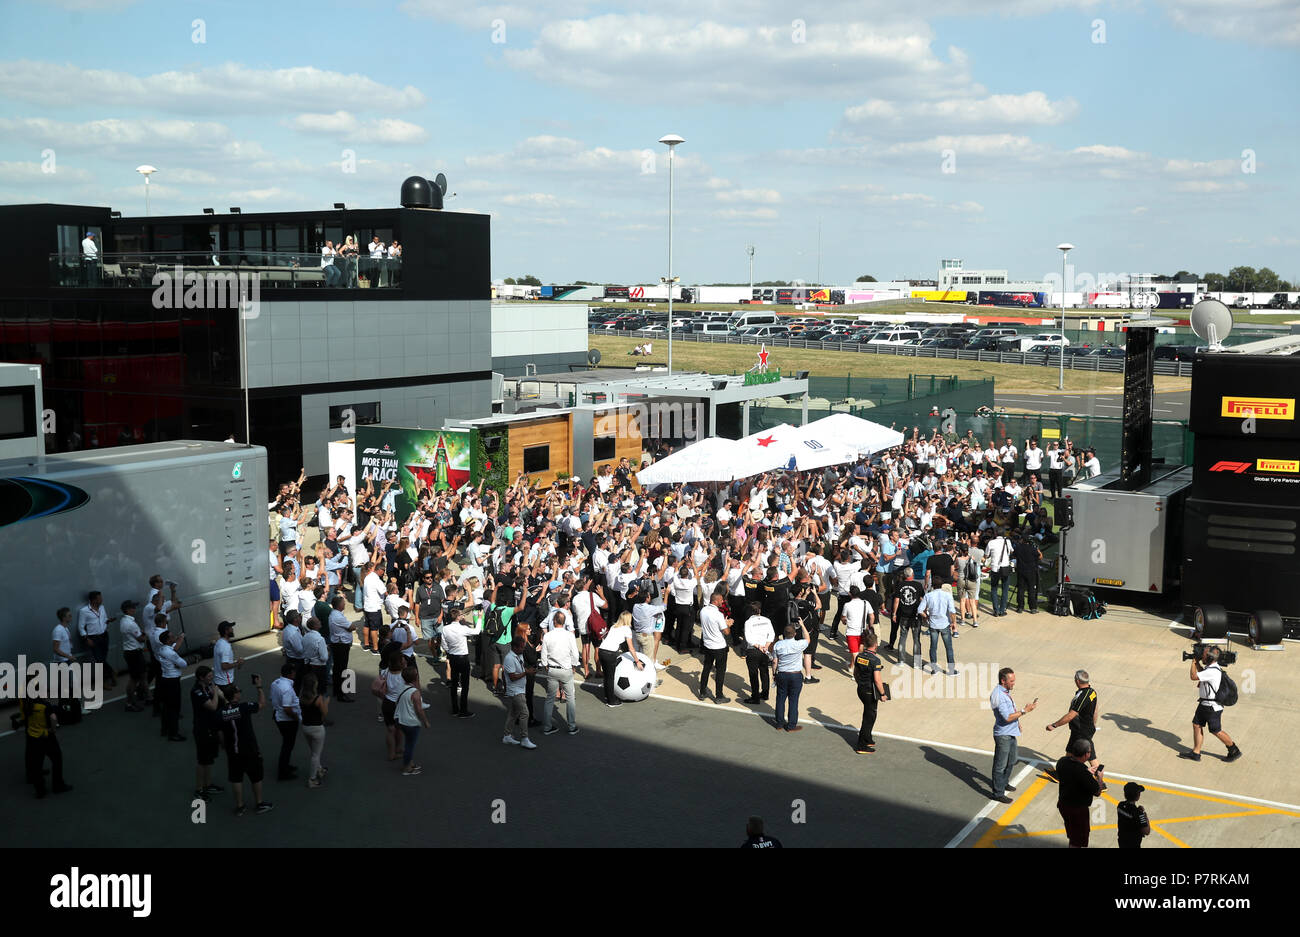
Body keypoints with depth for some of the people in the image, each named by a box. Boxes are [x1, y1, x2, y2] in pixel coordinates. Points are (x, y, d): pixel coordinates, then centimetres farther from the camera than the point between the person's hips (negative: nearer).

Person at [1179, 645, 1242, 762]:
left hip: (1213, 707, -10)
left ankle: (1235, 751, 21)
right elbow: (1202, 672, 25)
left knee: (1216, 731, 3)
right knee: (1197, 725, 10)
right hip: (1204, 704, 10)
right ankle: (1195, 753, 17)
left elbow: (1194, 677, -24)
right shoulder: (1211, 667, 3)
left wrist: (1193, 662, -11)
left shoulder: (1212, 671, -28)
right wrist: (1197, 662, 11)